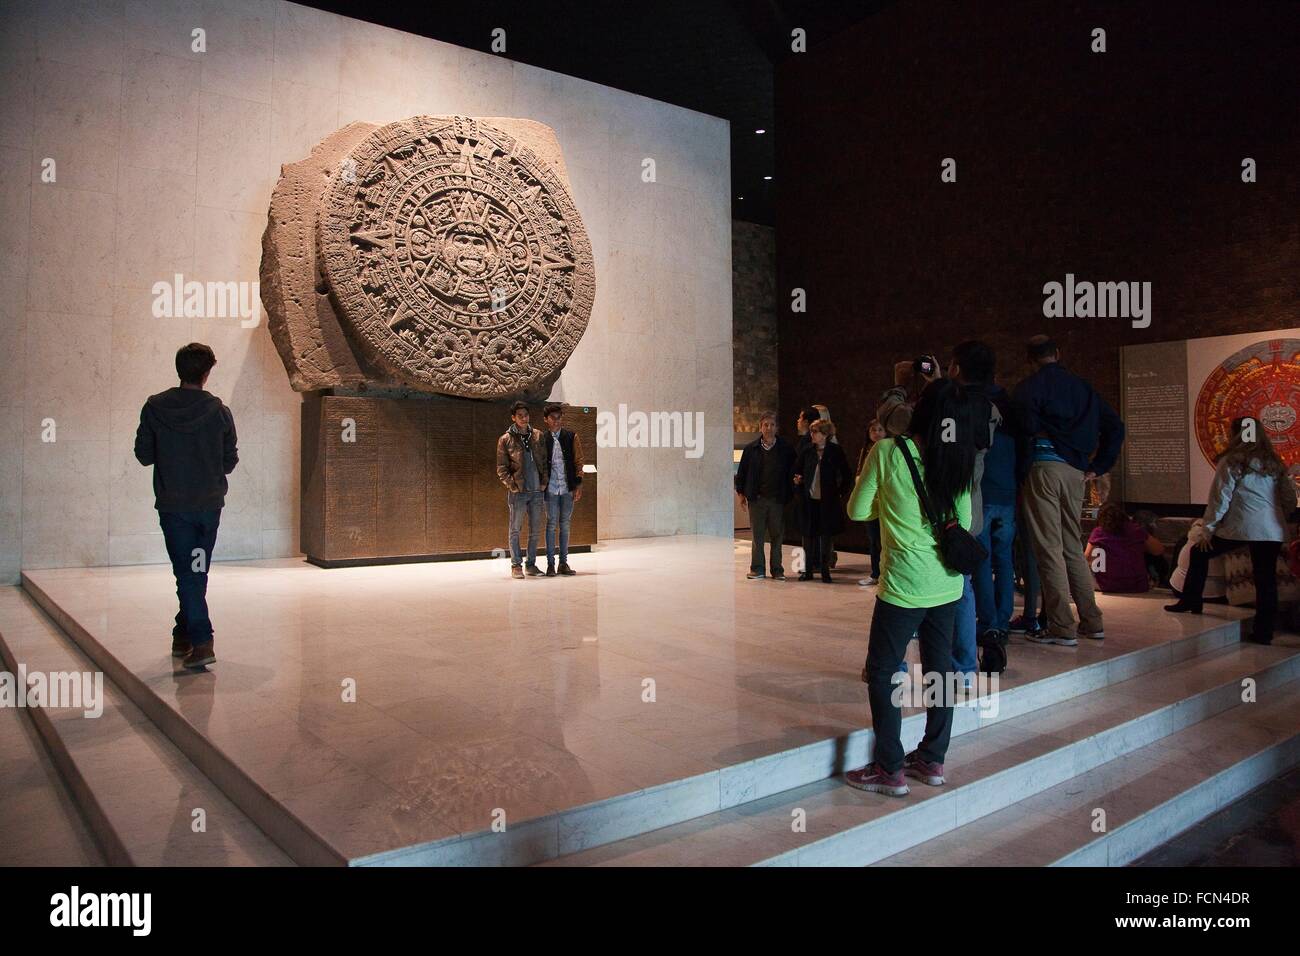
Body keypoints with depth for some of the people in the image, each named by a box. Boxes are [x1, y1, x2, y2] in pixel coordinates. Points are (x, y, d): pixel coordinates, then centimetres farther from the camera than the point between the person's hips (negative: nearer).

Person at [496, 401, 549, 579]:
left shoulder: (538, 436, 9)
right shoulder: (505, 440, -1)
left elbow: (545, 461, 12)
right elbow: (501, 468, -1)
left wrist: (544, 481, 2)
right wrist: (512, 485, -10)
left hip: (537, 491, 4)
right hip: (518, 492, -3)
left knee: (535, 530, 8)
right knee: (515, 530, 2)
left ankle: (531, 564, 18)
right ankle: (516, 565, 9)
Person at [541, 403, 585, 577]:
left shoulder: (571, 437, 5)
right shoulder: (542, 439, 1)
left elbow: (578, 462, 6)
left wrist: (578, 486, -1)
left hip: (568, 488, 2)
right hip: (550, 489, -2)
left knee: (565, 525, 7)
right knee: (551, 525, 0)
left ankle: (564, 562, 14)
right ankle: (550, 563, 6)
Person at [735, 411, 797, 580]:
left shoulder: (786, 449, 2)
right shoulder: (751, 449, 4)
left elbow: (793, 472, 7)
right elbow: (742, 472, 10)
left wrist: (790, 495, 2)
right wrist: (741, 493, 6)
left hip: (778, 499, 0)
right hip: (757, 498, 1)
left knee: (777, 536, 5)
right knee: (757, 536, 4)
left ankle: (777, 569, 14)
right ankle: (757, 569, 12)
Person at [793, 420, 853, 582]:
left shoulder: (835, 451, -3)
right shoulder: (807, 451, 5)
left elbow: (847, 476, 1)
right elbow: (798, 471, 18)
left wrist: (840, 493, -4)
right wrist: (798, 480, -1)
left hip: (828, 501, -2)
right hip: (810, 500, 3)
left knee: (827, 535, 3)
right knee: (810, 535, 6)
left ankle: (825, 569, 13)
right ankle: (809, 569, 14)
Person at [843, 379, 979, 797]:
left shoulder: (887, 452, -11)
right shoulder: (957, 464, 3)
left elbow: (857, 511, -4)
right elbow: (965, 524, 9)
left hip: (904, 585, -6)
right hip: (948, 584, 6)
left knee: (881, 672, 6)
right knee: (939, 670, 15)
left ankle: (890, 770, 9)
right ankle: (933, 760, 26)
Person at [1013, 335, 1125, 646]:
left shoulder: (1030, 385, 0)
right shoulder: (1082, 387, 17)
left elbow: (1028, 423, -19)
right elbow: (1115, 426, 16)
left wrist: (1045, 431, 3)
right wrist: (1098, 466, 16)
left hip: (1045, 466, -6)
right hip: (1076, 471, 6)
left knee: (1049, 549, -3)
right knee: (1073, 547, 15)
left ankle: (1062, 627, -2)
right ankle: (1091, 622, 18)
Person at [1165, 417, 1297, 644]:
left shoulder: (1231, 462, -3)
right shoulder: (1274, 463, 11)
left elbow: (1220, 499, -4)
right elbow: (1290, 499, 13)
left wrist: (1208, 530, 2)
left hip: (1240, 527, -4)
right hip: (1272, 531, 4)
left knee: (1200, 553, 16)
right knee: (1266, 580, 6)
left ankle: (1191, 602, 20)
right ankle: (1264, 632, 8)